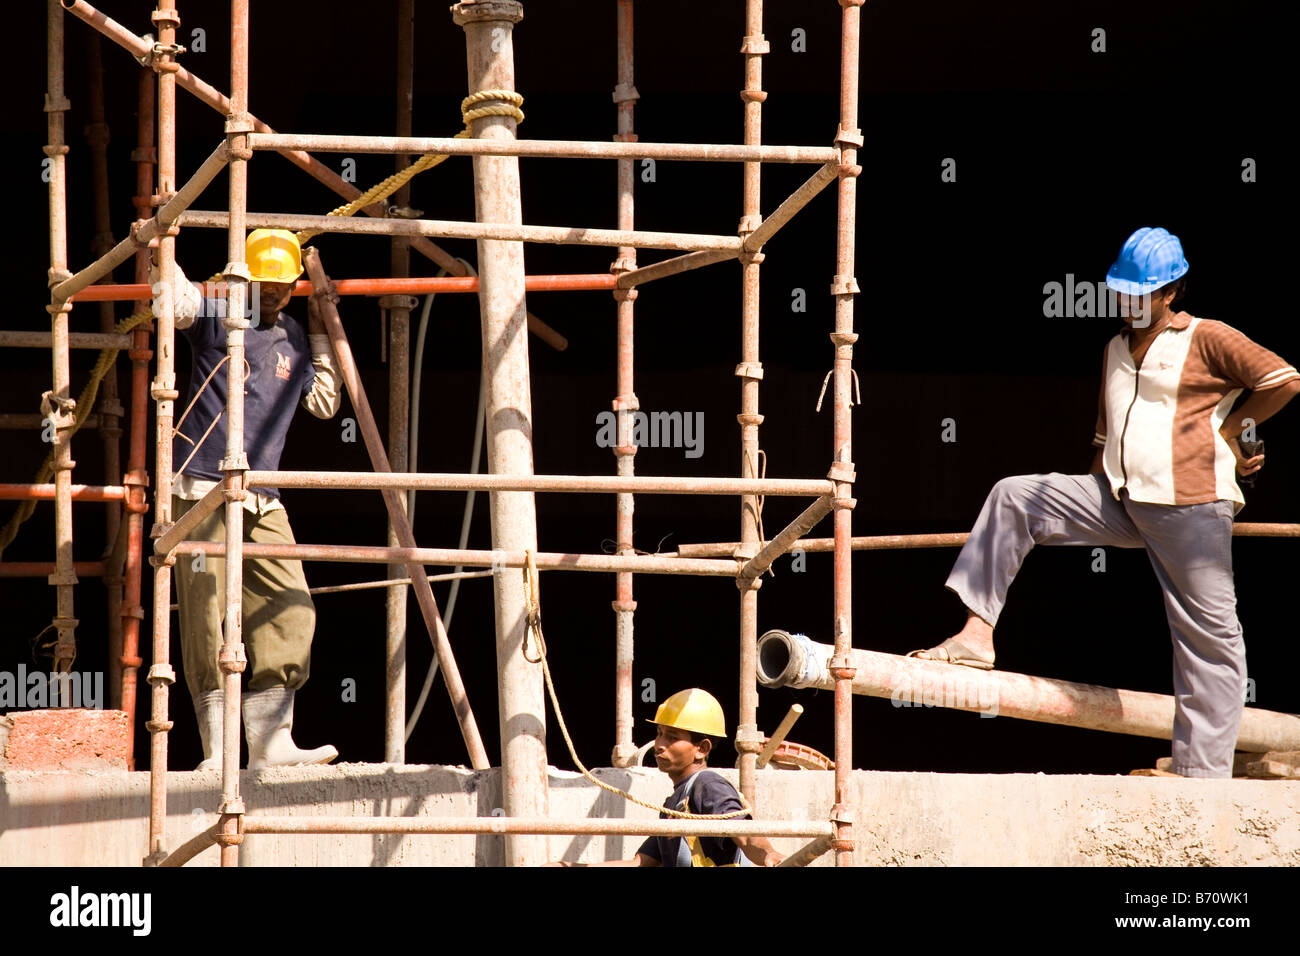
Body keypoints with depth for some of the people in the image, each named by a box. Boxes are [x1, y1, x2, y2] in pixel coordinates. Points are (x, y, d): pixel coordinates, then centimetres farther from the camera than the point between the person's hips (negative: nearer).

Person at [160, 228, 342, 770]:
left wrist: (321, 335, 22)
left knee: (289, 610, -4)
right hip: (201, 489, -6)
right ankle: (218, 749, -10)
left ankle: (271, 742, -1)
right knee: (208, 618, -9)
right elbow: (180, 302, -18)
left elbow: (324, 403, 24)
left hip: (263, 502, 6)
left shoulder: (294, 339, 19)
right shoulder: (217, 316, 2)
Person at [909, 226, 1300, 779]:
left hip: (1190, 505, -7)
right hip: (1120, 502, 7)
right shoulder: (1116, 350, 21)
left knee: (1207, 632, -4)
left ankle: (1204, 772, -1)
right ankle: (977, 633, -6)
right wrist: (1095, 491, 19)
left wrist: (1228, 429, 0)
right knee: (1013, 497, -2)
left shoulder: (1206, 340, -1)